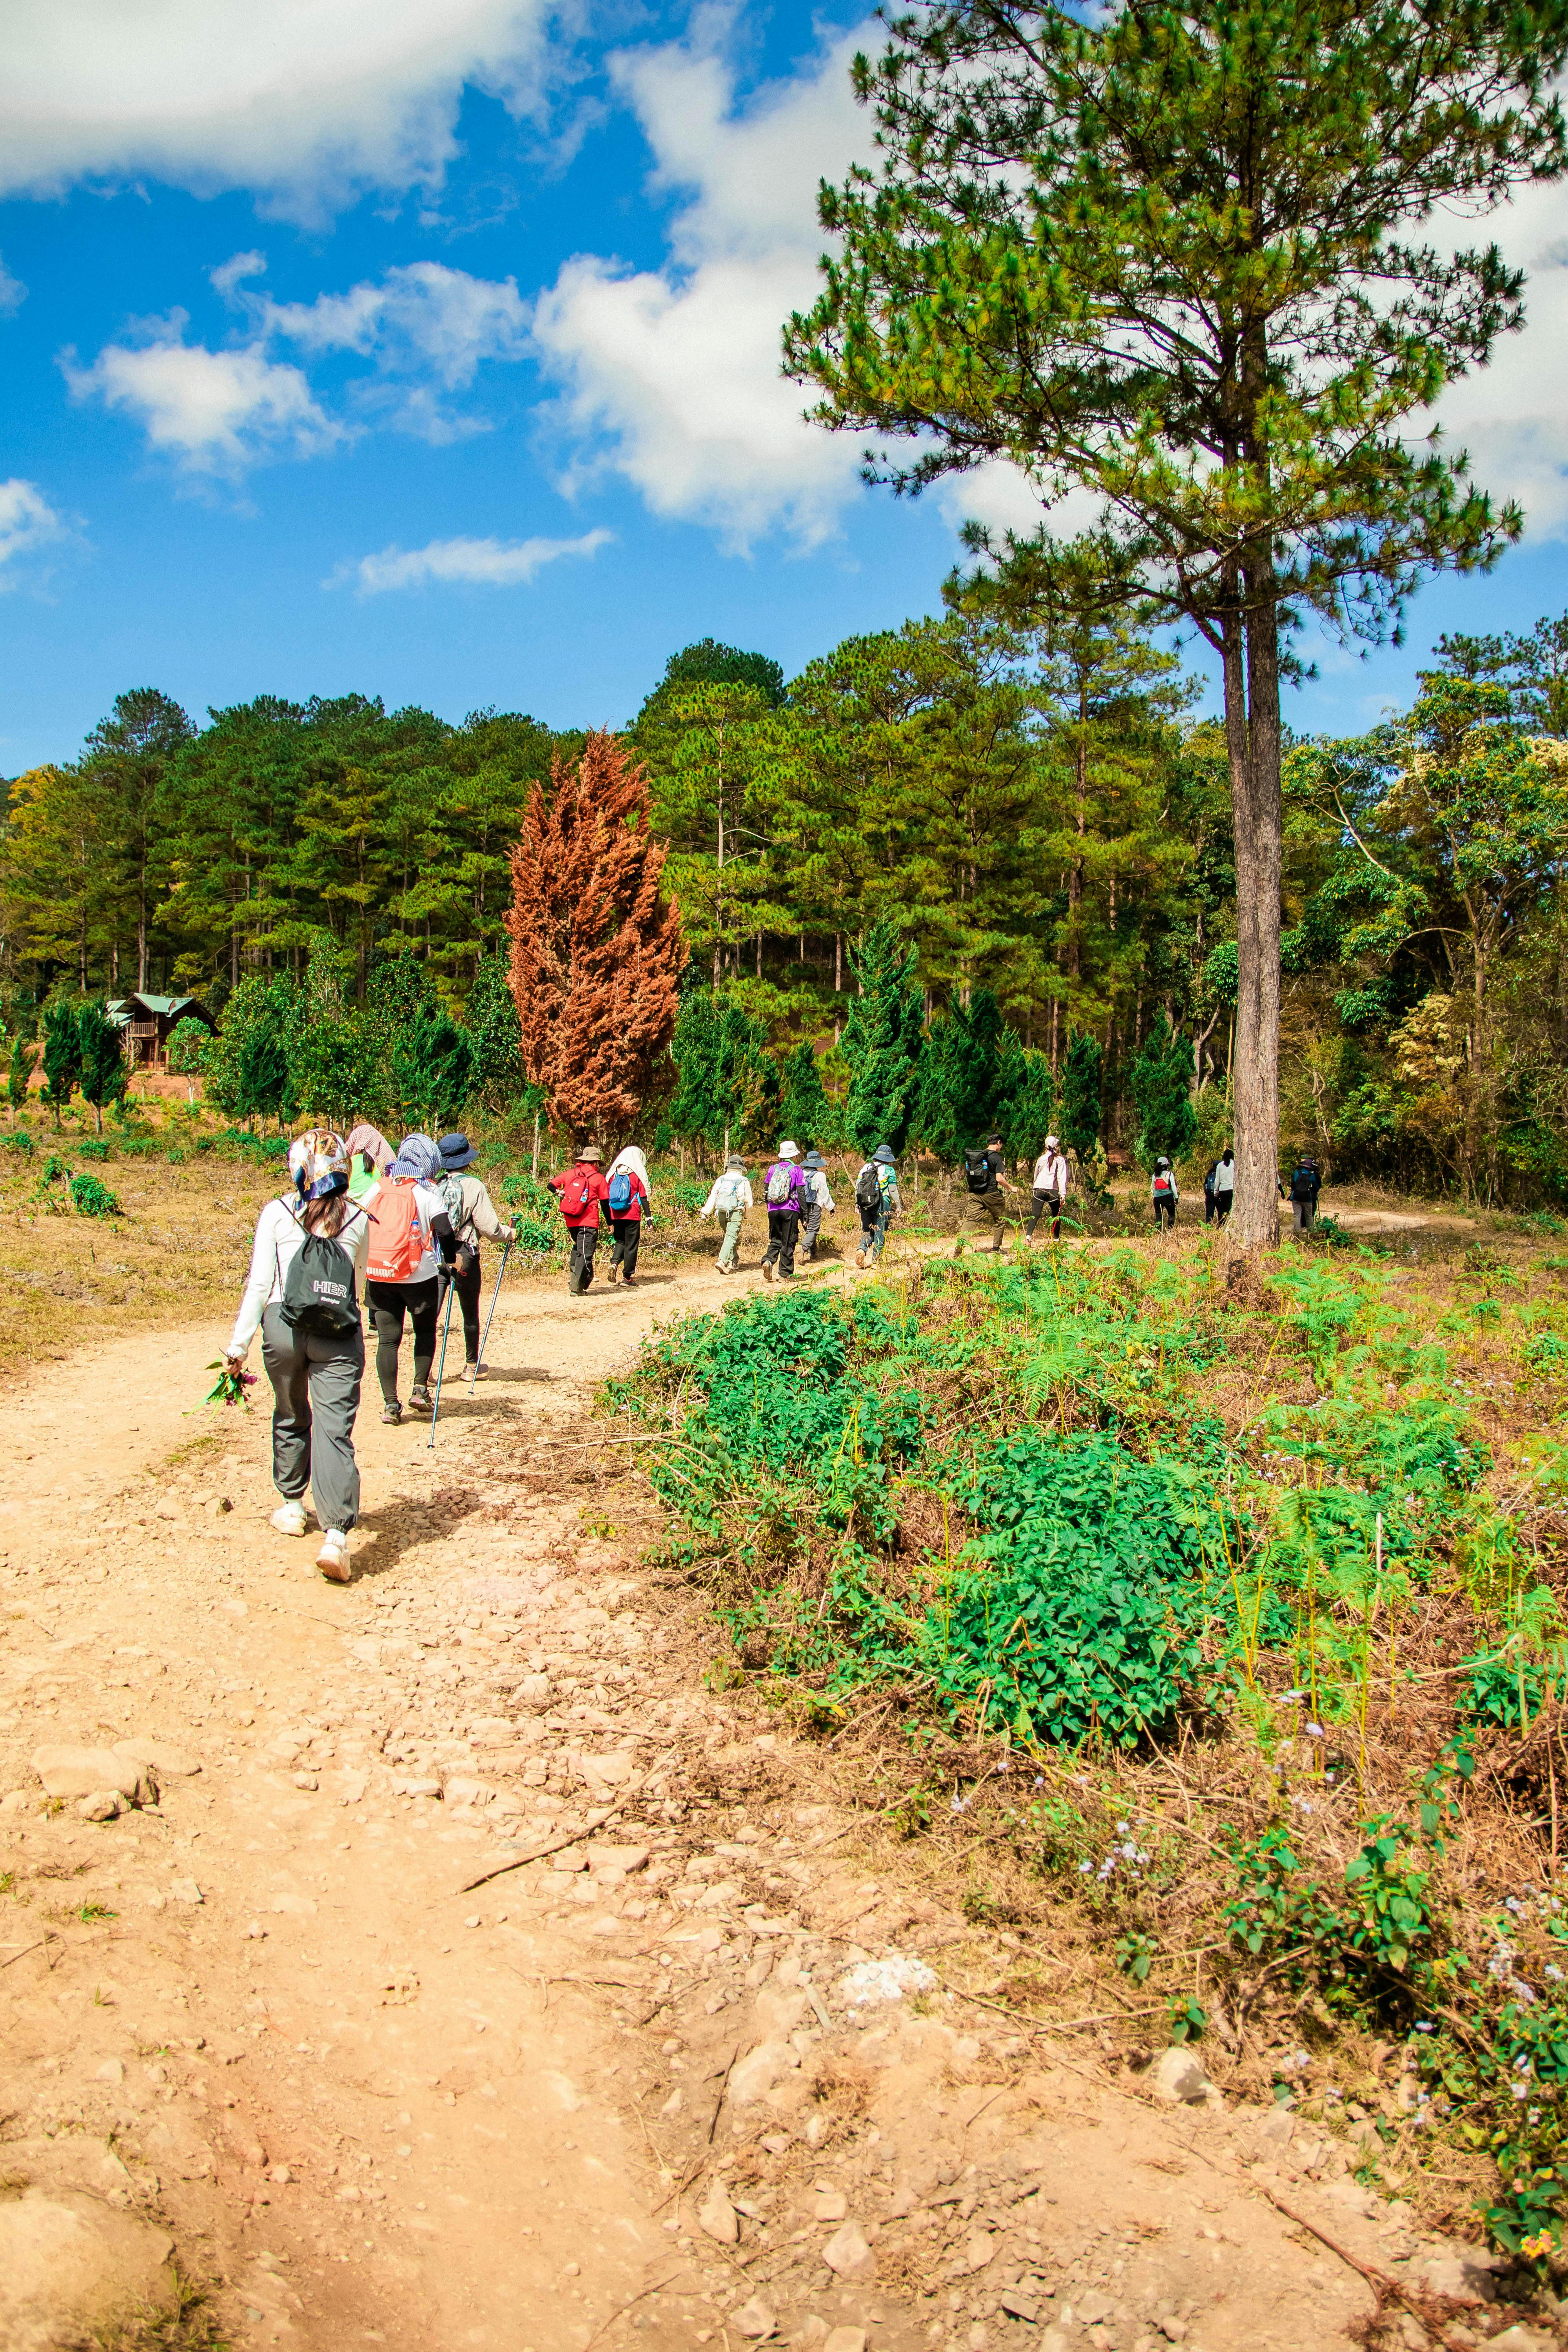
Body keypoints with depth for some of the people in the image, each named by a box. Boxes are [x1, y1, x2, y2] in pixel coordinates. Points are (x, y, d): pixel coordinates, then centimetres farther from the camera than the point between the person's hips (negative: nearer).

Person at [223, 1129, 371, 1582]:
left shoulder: (277, 1213, -2)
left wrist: (240, 1342, 2)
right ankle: (336, 1533, -15)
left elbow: (260, 1283, -4)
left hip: (284, 1324, 1)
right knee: (335, 1429, -4)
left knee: (291, 1418, 22)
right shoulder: (357, 1219, 1)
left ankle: (292, 1507, 36)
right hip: (339, 1332, -1)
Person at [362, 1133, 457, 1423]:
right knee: (425, 1330, 18)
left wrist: (361, 1261, 16)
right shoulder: (427, 1191, -5)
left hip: (378, 1276, 3)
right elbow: (445, 1230, -16)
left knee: (387, 1338, 5)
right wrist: (450, 1259, -1)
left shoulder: (378, 1187, 7)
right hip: (419, 1276, -3)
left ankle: (390, 1404, 2)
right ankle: (420, 1389, 9)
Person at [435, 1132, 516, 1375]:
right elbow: (489, 1226, -11)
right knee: (470, 1313, 14)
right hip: (464, 1255, -1)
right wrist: (510, 1233, 7)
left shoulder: (432, 1186, -3)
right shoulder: (474, 1186, -9)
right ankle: (472, 1365, 27)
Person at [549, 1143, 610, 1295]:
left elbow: (552, 1186, 6)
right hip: (589, 1222, -4)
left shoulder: (570, 1174, 6)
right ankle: (575, 1288, -9)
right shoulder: (598, 1178, -1)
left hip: (571, 1220, 4)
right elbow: (605, 1202, 1)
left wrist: (561, 1194, 24)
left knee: (578, 1248, 24)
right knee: (585, 1253, -3)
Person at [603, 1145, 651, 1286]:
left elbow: (606, 1197, 8)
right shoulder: (638, 1174, -2)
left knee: (620, 1241, 19)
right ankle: (627, 1277, 8)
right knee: (631, 1245, 6)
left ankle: (614, 1262, -8)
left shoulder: (613, 1174, 6)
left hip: (615, 1215, 3)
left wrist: (609, 1220, 15)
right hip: (632, 1215, -3)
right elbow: (644, 1198, -4)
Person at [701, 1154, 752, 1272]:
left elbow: (713, 1196, 1)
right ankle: (722, 1261, -27)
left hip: (721, 1213, 4)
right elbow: (748, 1200, 7)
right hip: (736, 1213, -4)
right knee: (731, 1237, -9)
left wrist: (706, 1211, 2)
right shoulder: (744, 1181, 1)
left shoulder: (721, 1179, 7)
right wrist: (746, 1216, 21)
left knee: (729, 1235, 18)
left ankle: (732, 1264, 19)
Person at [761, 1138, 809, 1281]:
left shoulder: (773, 1169, 8)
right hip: (790, 1211, -3)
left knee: (775, 1240, 15)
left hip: (773, 1210, 3)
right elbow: (801, 1194, -5)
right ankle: (785, 1274, 7)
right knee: (788, 1242, 4)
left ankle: (768, 1260, -12)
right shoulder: (797, 1170, -3)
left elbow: (765, 1192, 11)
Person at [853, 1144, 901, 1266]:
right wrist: (898, 1206, 5)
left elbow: (857, 1186, 11)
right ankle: (874, 1261, 4)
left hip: (865, 1205, 4)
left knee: (867, 1232, 13)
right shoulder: (890, 1170, -3)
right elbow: (893, 1190, -4)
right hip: (882, 1206, -4)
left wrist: (857, 1204, 19)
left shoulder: (866, 1168, 10)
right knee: (880, 1233, 4)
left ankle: (862, 1249, -14)